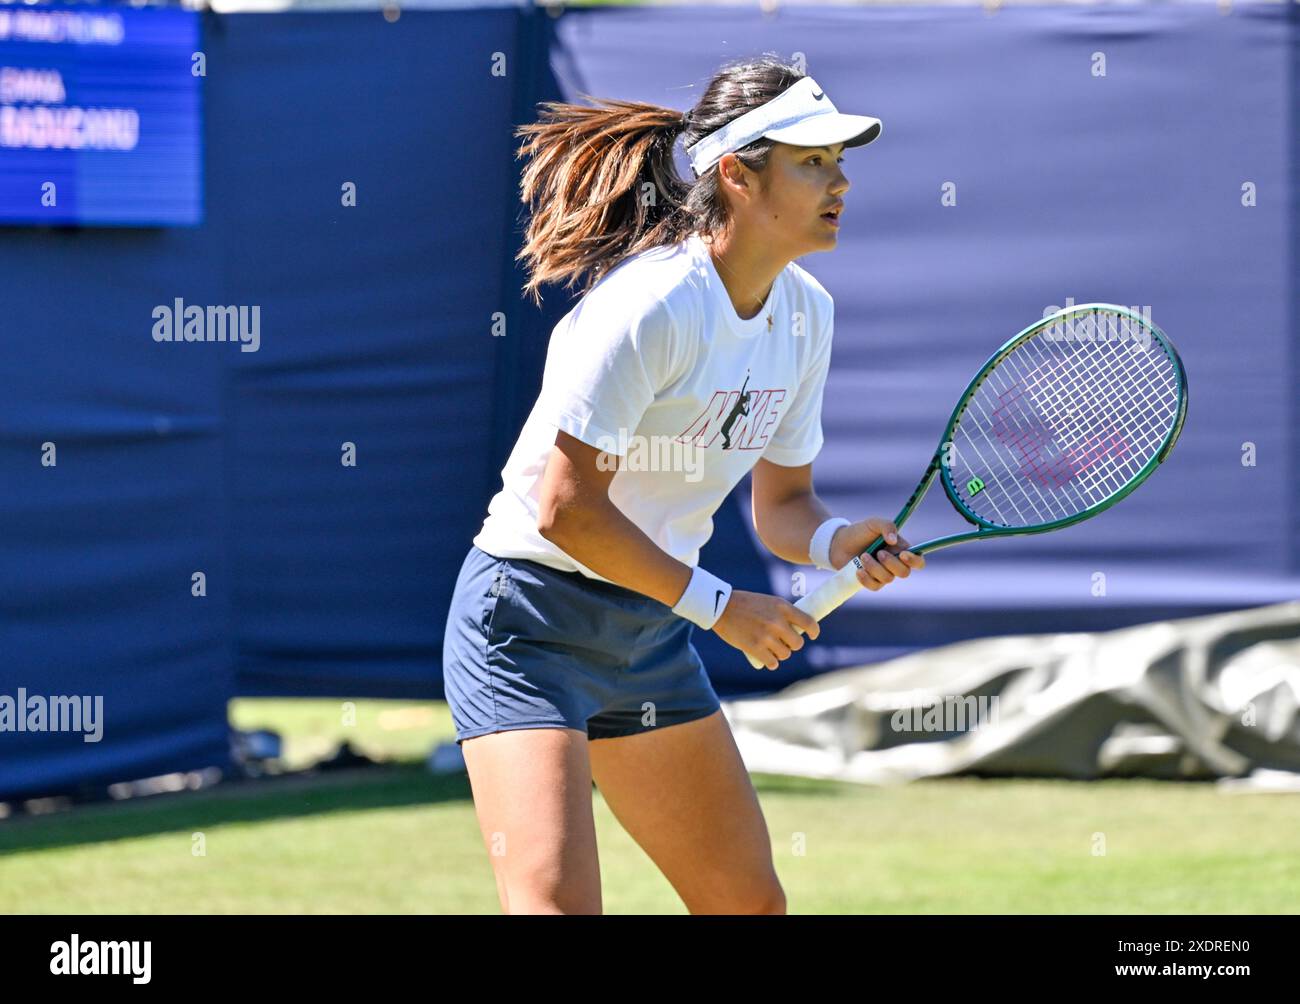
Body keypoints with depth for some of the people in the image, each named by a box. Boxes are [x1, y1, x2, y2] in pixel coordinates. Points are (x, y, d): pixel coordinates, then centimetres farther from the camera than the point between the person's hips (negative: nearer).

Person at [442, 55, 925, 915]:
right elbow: (565, 509, -25)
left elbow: (780, 505, 11)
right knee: (558, 901, -22)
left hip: (650, 633, 9)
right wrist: (719, 607, -20)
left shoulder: (806, 311, 2)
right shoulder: (650, 305, -23)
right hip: (529, 620, -9)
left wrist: (839, 543, -12)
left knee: (752, 903, 11)